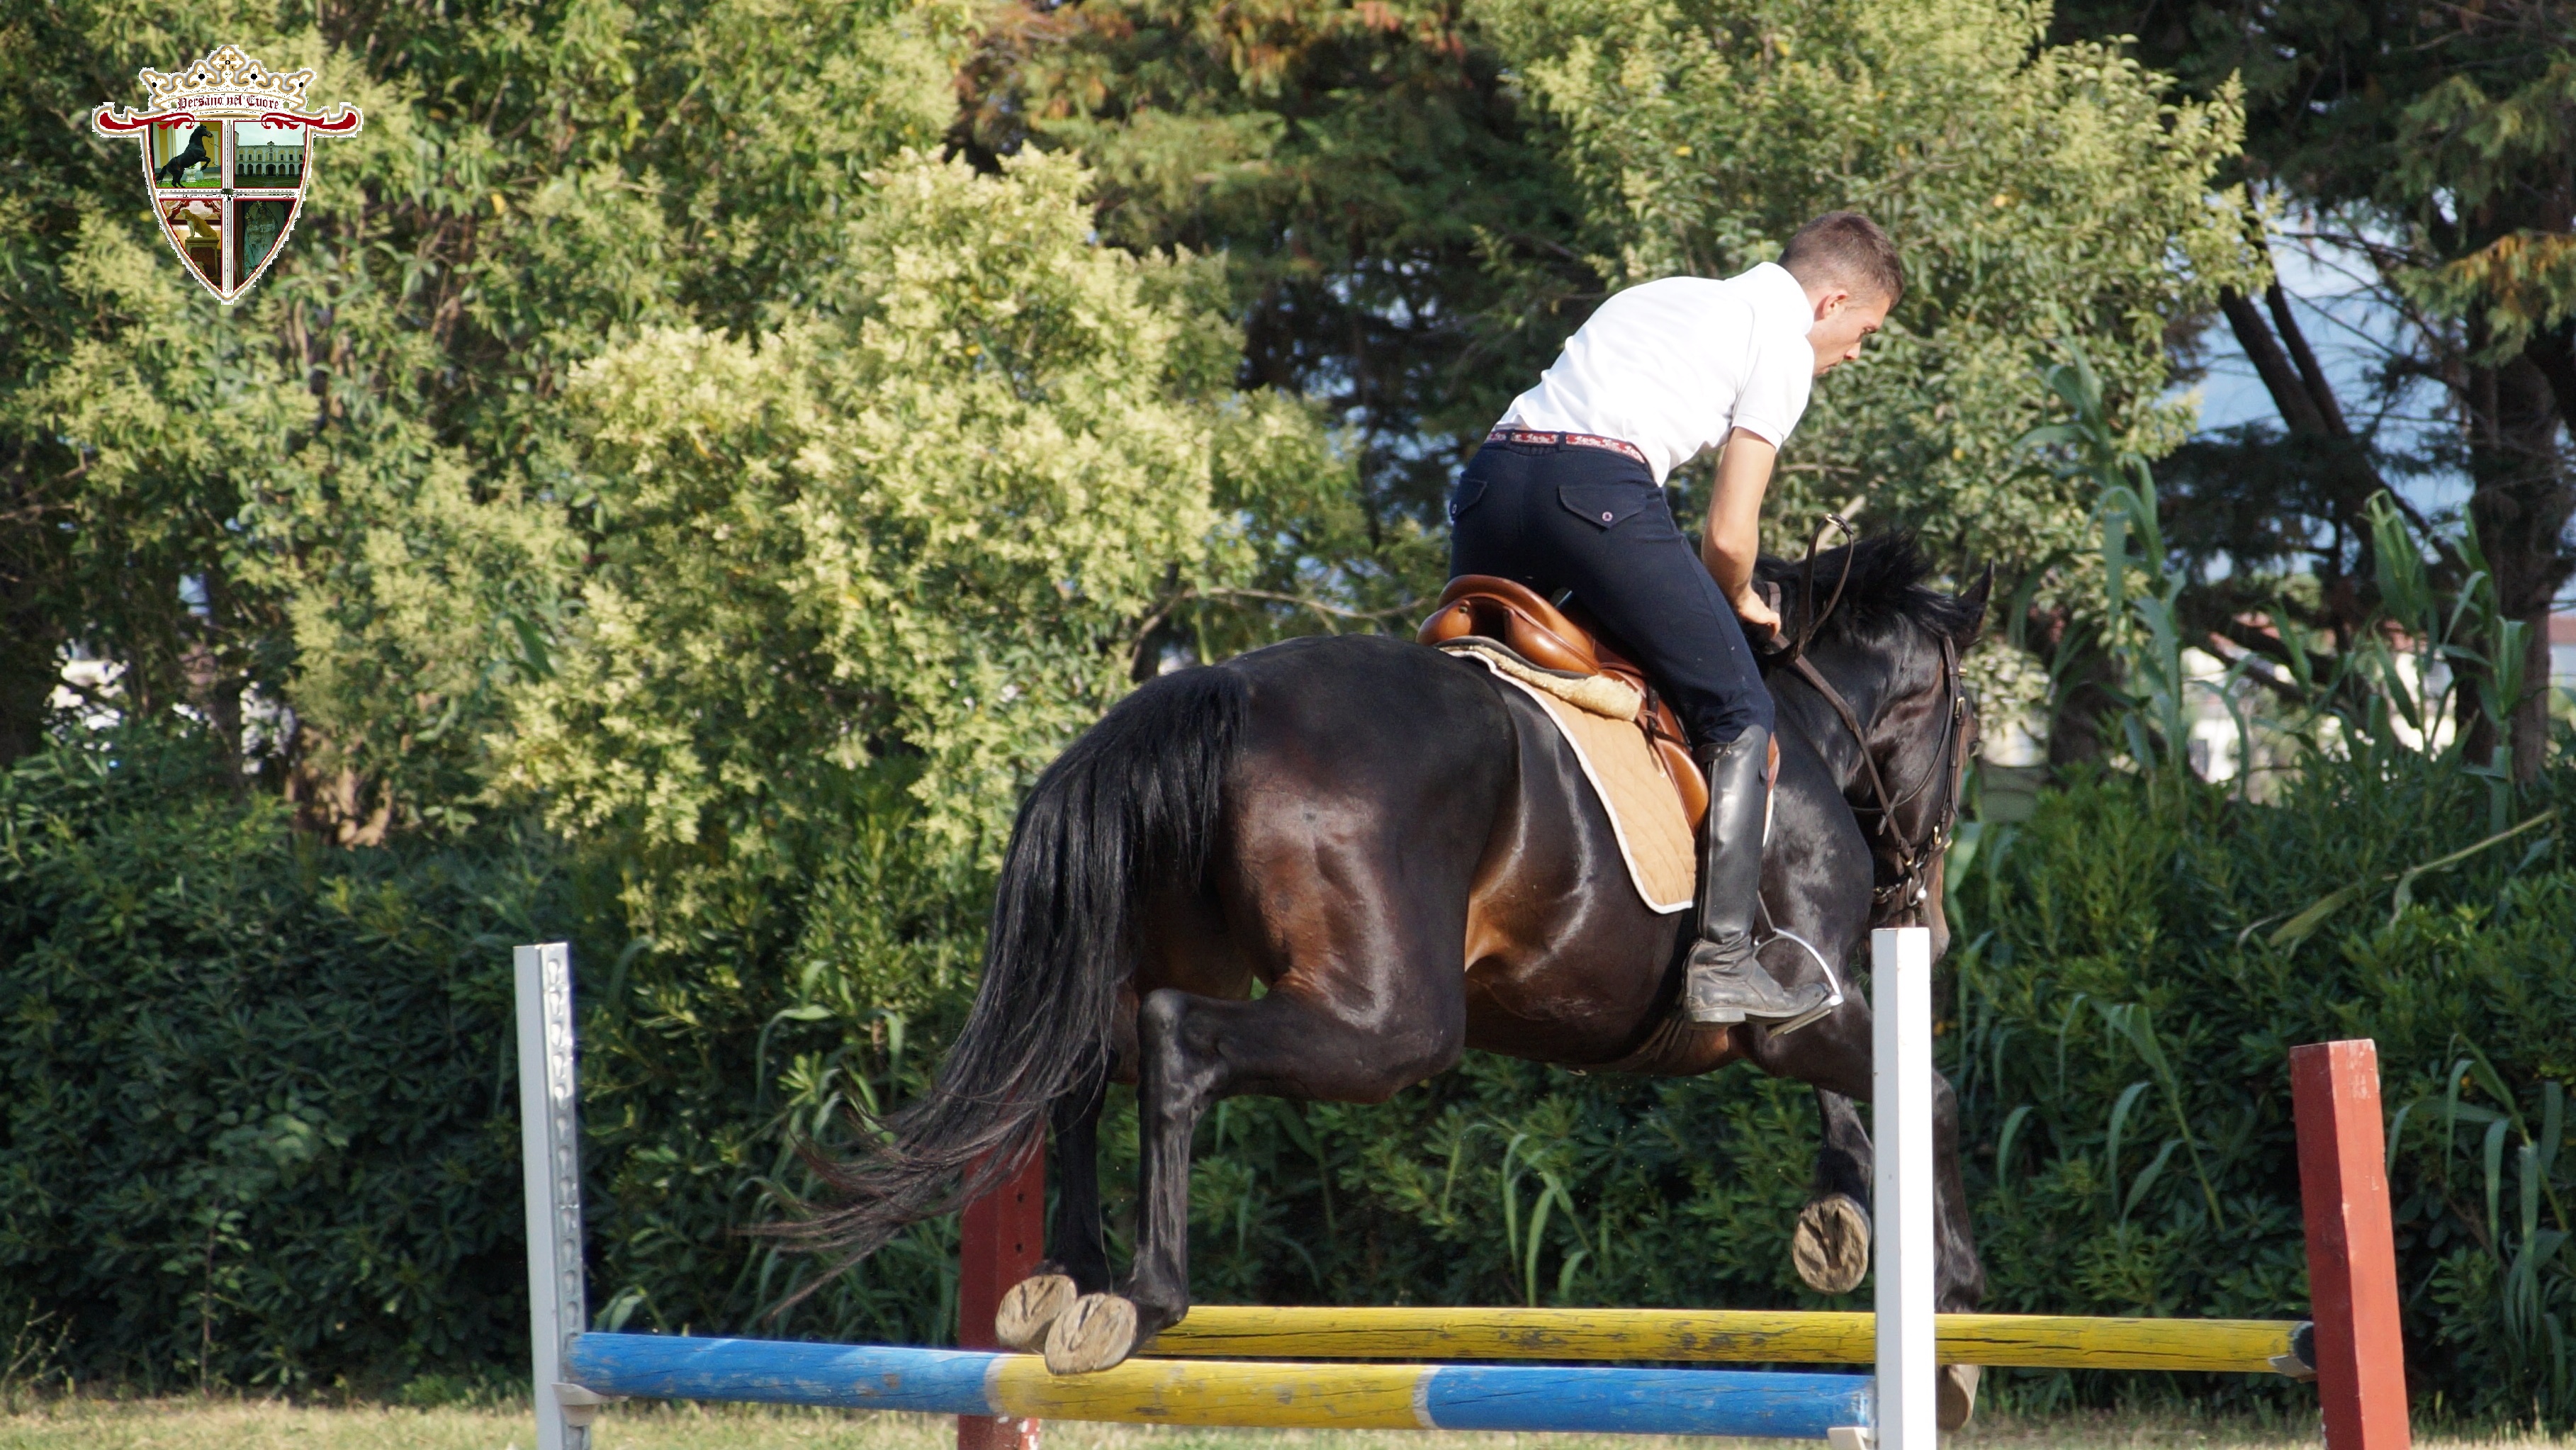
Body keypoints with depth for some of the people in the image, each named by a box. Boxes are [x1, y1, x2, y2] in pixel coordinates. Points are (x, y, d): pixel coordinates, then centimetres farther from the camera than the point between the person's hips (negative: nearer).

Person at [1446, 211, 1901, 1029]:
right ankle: (1723, 958, -5)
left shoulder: (1673, 297, 33)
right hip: (1599, 488, -7)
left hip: (1487, 478, 7)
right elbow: (1729, 534, 3)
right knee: (1738, 715, 3)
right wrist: (1739, 606, 25)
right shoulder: (1783, 342, 9)